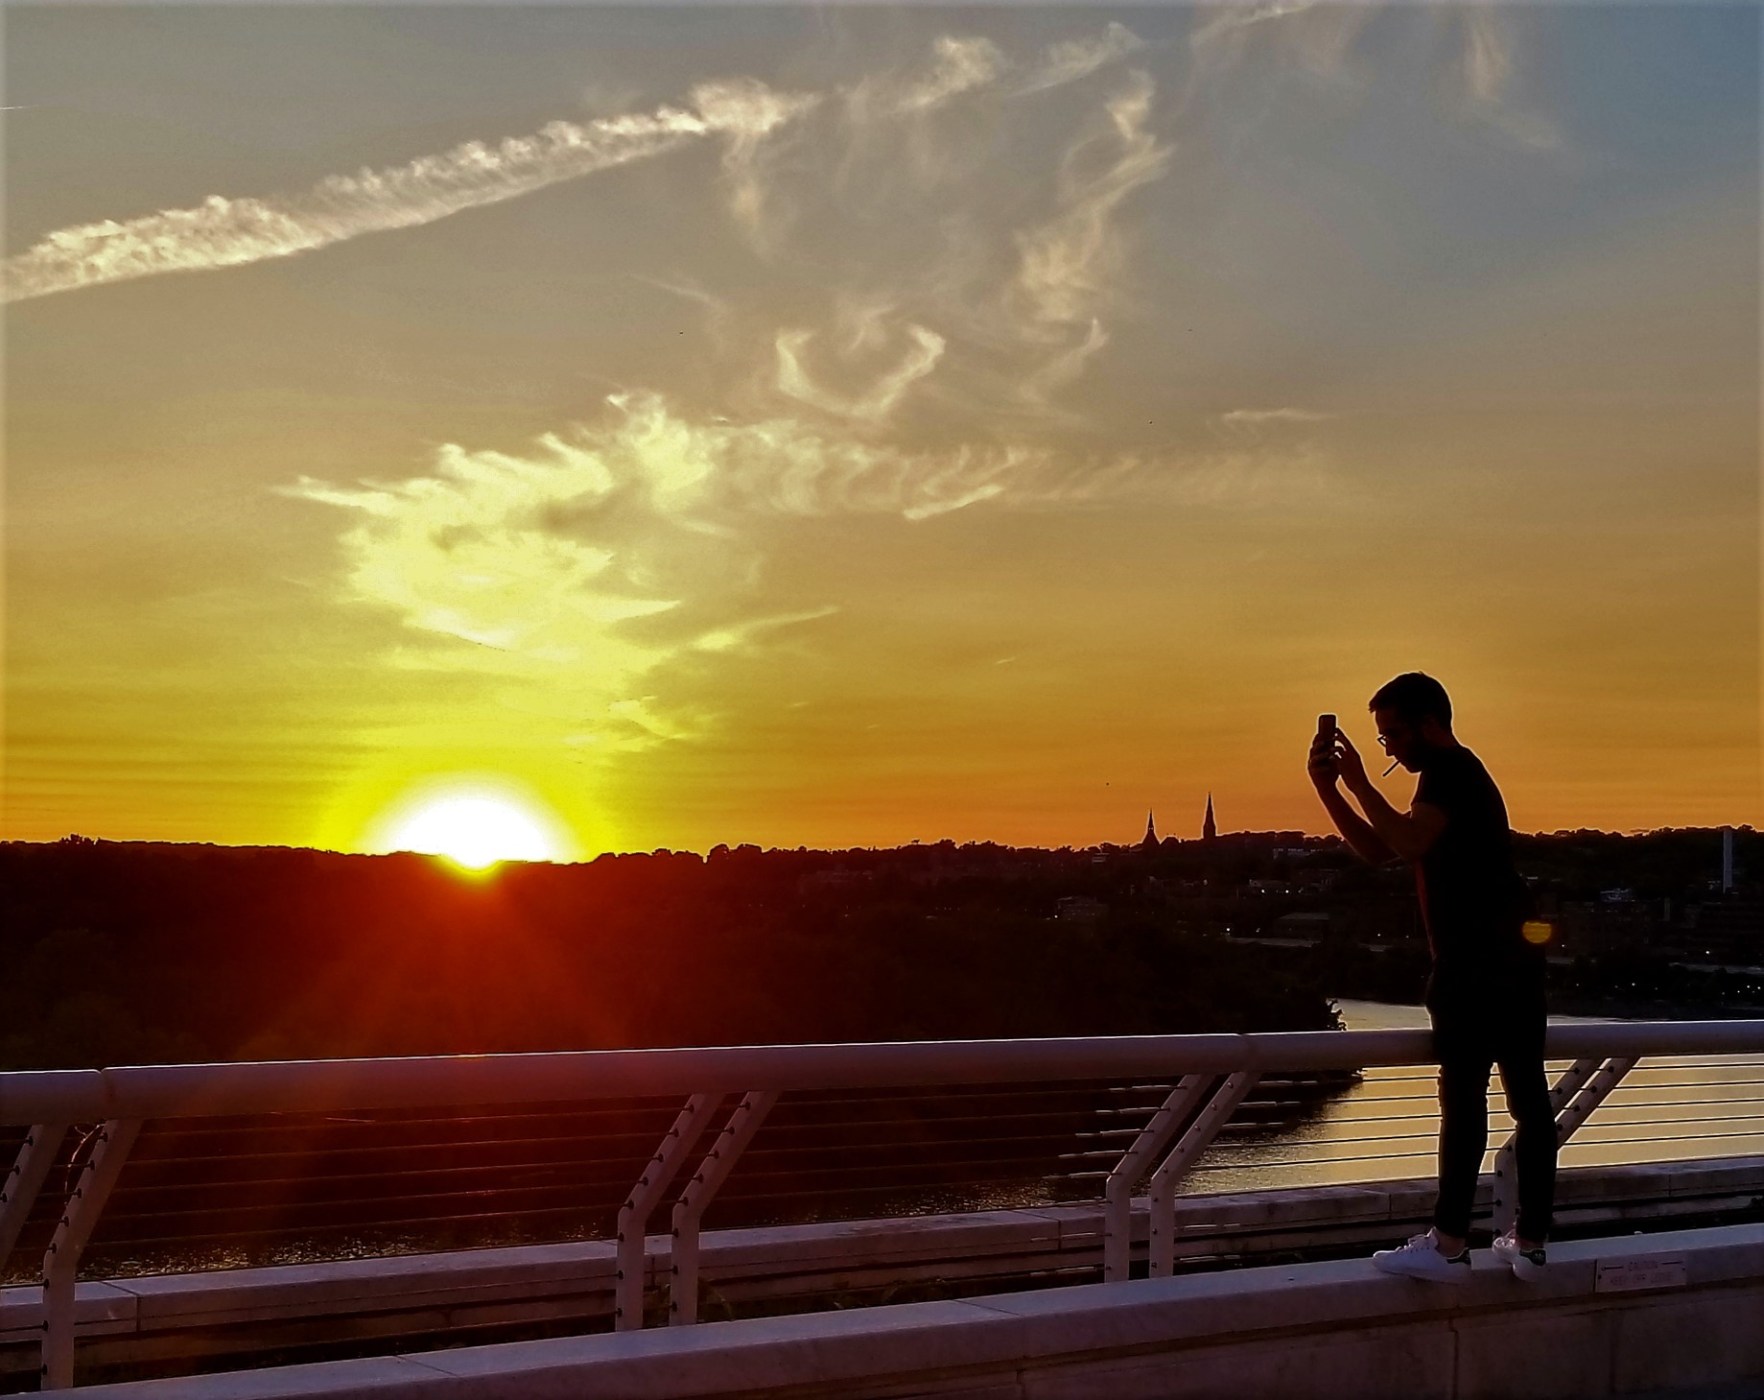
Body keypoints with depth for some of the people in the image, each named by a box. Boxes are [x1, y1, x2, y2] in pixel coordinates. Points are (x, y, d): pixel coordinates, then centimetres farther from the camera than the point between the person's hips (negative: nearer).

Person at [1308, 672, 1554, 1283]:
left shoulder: (1449, 771, -8)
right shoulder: (1457, 775, 24)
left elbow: (1409, 842, -25)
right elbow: (1378, 849, 23)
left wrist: (1360, 784, -15)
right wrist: (1329, 789, 13)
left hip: (1474, 964, -10)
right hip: (1512, 960, 10)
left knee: (1463, 1098, -9)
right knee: (1528, 1096, 7)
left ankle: (1448, 1246, -7)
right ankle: (1529, 1242, 12)